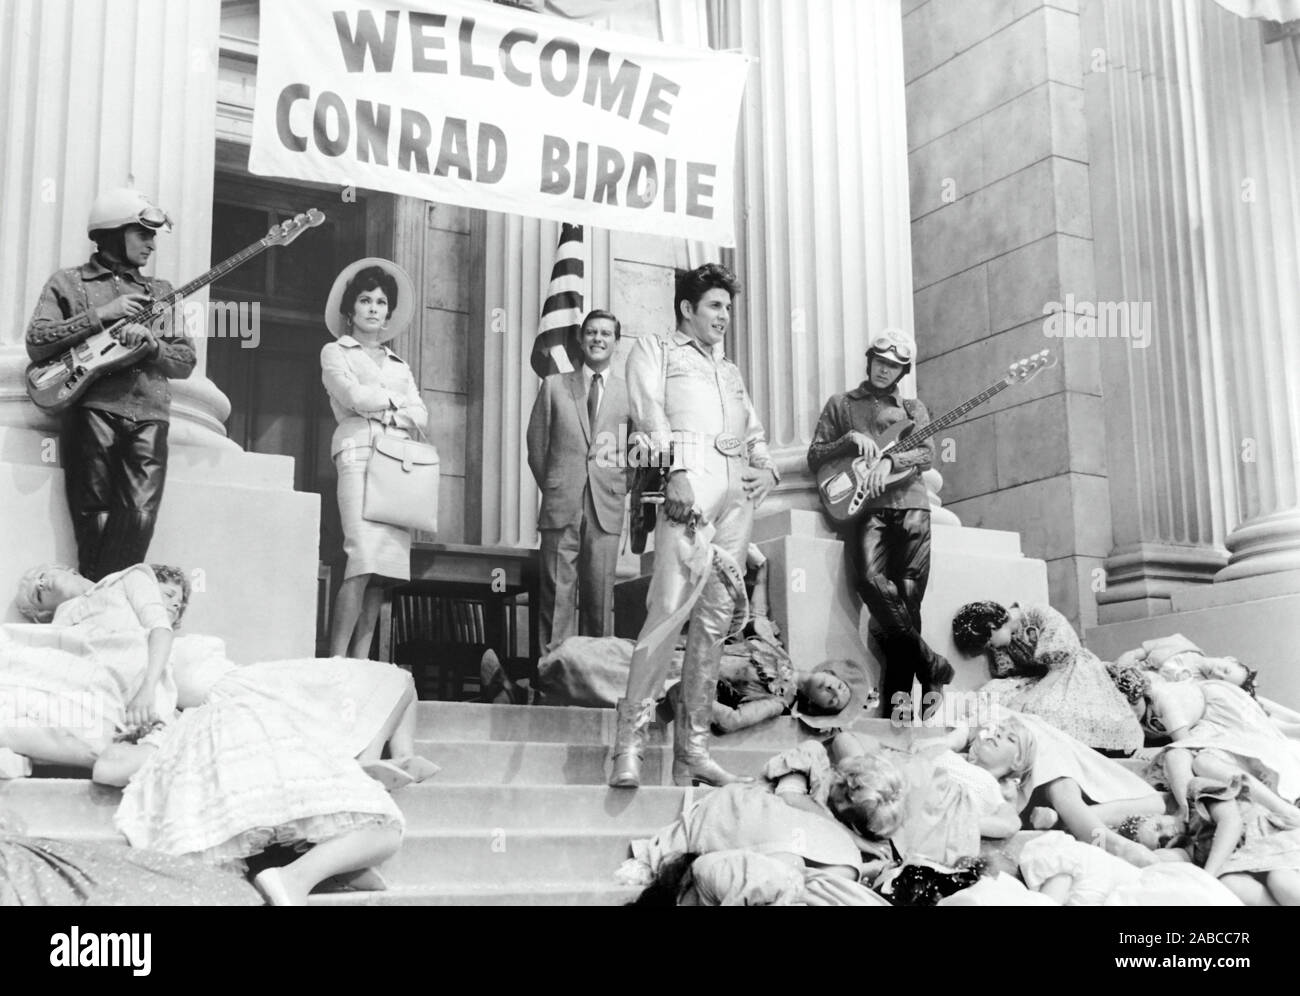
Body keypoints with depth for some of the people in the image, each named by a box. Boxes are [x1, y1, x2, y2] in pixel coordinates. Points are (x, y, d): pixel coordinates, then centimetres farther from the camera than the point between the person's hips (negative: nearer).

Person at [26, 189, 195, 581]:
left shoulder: (158, 291, 23)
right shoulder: (67, 283, 13)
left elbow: (185, 361, 17)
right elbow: (36, 342, -2)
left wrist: (152, 342, -4)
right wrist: (101, 316, -8)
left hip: (149, 415, 3)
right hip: (93, 407, -3)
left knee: (139, 517, -10)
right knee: (95, 518, -5)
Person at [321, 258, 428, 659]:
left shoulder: (399, 365, 27)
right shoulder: (335, 352, 14)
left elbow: (421, 416, 13)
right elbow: (354, 396, -4)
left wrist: (378, 405, -3)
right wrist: (397, 402, 8)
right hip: (360, 454, -5)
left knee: (384, 567, -4)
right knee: (364, 561, -20)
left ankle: (359, 663, -3)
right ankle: (335, 661, -20)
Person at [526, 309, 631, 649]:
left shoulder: (629, 391, 8)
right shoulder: (554, 386, 10)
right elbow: (536, 445, 12)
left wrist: (619, 489, 2)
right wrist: (552, 488, 8)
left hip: (606, 509, 0)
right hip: (560, 507, 0)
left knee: (600, 595, 0)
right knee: (556, 594, -2)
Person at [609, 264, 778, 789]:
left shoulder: (730, 370, 33)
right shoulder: (655, 351, 15)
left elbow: (756, 434, 31)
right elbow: (650, 413, -1)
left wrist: (768, 468, 8)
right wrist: (675, 470, -16)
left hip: (738, 490, 6)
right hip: (689, 482, -6)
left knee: (716, 616, -1)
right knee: (671, 605, -19)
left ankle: (692, 746, 1)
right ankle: (630, 741, -17)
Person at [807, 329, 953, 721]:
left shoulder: (912, 408, 21)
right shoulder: (841, 405, 19)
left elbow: (926, 453, 4)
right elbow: (814, 458, 12)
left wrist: (889, 460, -15)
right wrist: (850, 440, -5)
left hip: (909, 502, 1)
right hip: (864, 504, -1)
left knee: (908, 595, -11)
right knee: (872, 580, -26)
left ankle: (898, 688, -7)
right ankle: (932, 666, -17)